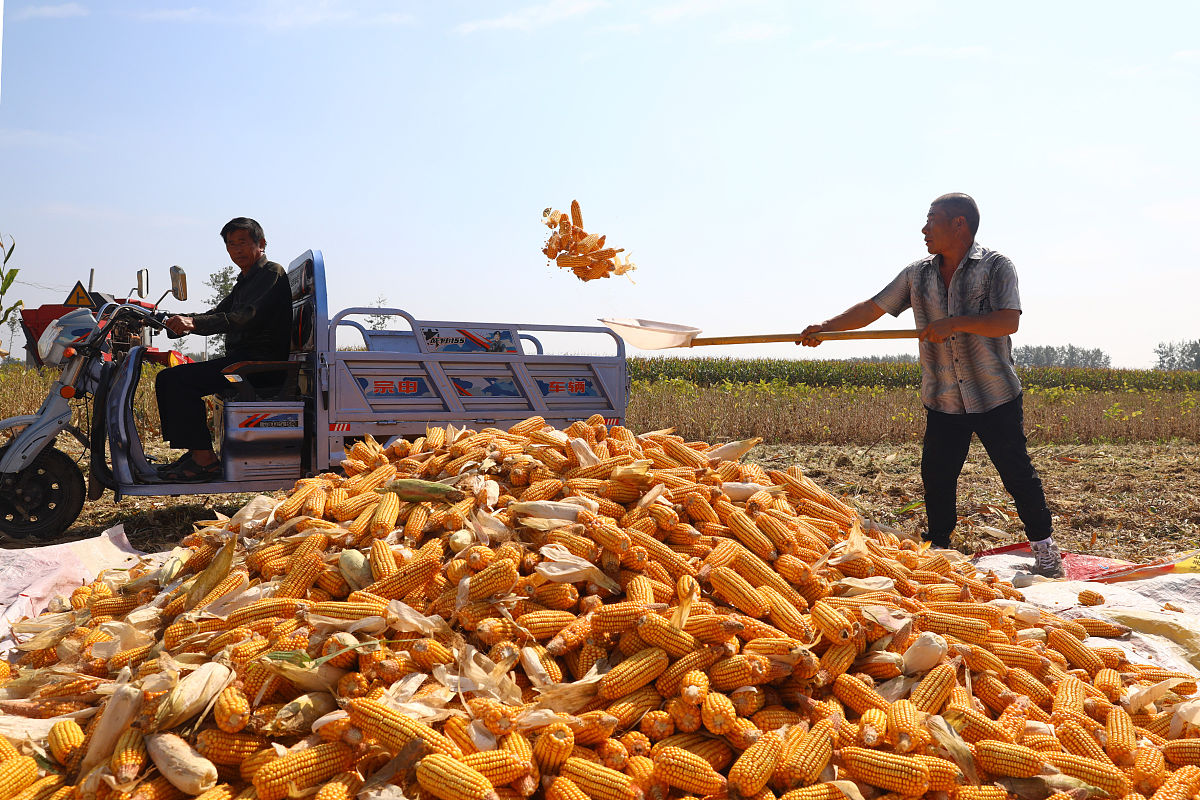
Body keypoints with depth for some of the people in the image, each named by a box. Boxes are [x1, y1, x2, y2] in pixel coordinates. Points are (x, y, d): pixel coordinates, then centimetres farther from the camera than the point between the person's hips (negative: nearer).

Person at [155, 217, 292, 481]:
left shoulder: (272, 272, -5)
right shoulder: (244, 282, 26)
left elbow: (248, 316, -22)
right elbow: (217, 315, 22)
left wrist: (194, 322, -31)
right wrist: (178, 321, 4)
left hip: (259, 360, -10)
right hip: (239, 360, 10)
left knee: (178, 380, -21)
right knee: (167, 379, 6)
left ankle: (205, 460, -20)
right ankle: (193, 452, 3)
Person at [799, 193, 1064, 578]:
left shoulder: (996, 267, -6)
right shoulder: (917, 274, 7)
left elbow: (1009, 322, -17)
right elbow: (872, 308, 9)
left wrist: (956, 322, -24)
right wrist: (826, 327, 0)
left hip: (994, 397, -4)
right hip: (943, 401, 4)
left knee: (1017, 473, 3)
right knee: (936, 475, 6)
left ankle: (1044, 547, 20)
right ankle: (938, 547, 24)